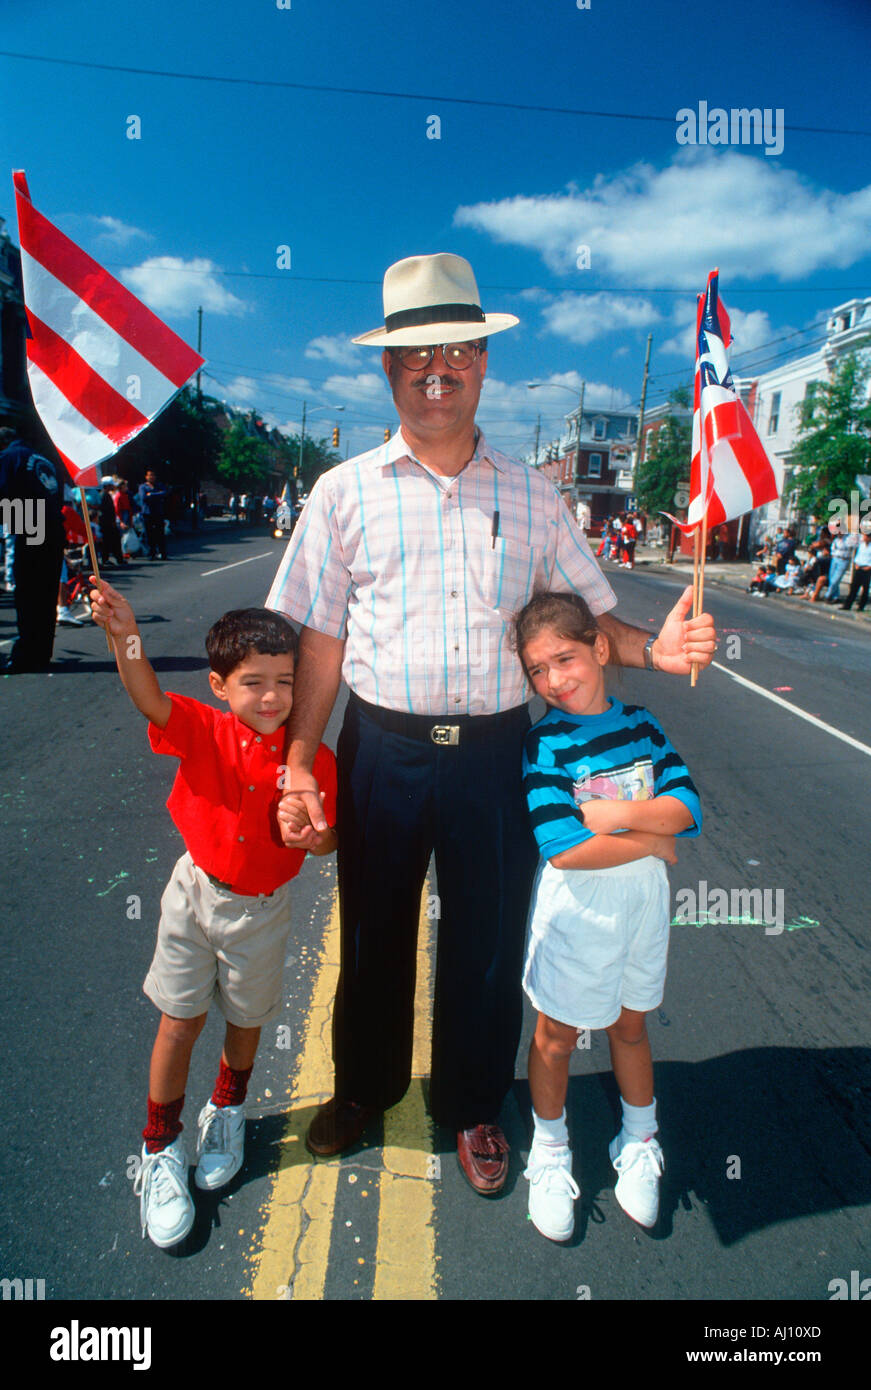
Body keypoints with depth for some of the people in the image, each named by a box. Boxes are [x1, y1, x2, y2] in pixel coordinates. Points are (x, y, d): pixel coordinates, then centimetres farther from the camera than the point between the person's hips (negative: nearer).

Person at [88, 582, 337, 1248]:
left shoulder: (312, 761, -15)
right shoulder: (203, 731, -15)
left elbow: (328, 837, -5)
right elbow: (149, 700, -34)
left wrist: (314, 836, -28)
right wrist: (125, 635, -50)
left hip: (262, 909, 1)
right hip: (196, 893, 0)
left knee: (246, 1018, 19)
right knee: (180, 1020, 8)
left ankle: (227, 1108, 51)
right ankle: (161, 1148, 31)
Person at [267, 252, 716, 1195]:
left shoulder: (531, 497, 6)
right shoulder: (345, 492, 2)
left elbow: (586, 615, 8)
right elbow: (319, 639, 0)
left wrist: (650, 650, -12)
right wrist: (299, 761, -7)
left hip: (494, 754, 1)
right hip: (382, 751, 0)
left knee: (487, 939, 13)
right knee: (375, 931, 16)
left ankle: (471, 1105, 39)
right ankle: (365, 1088, 43)